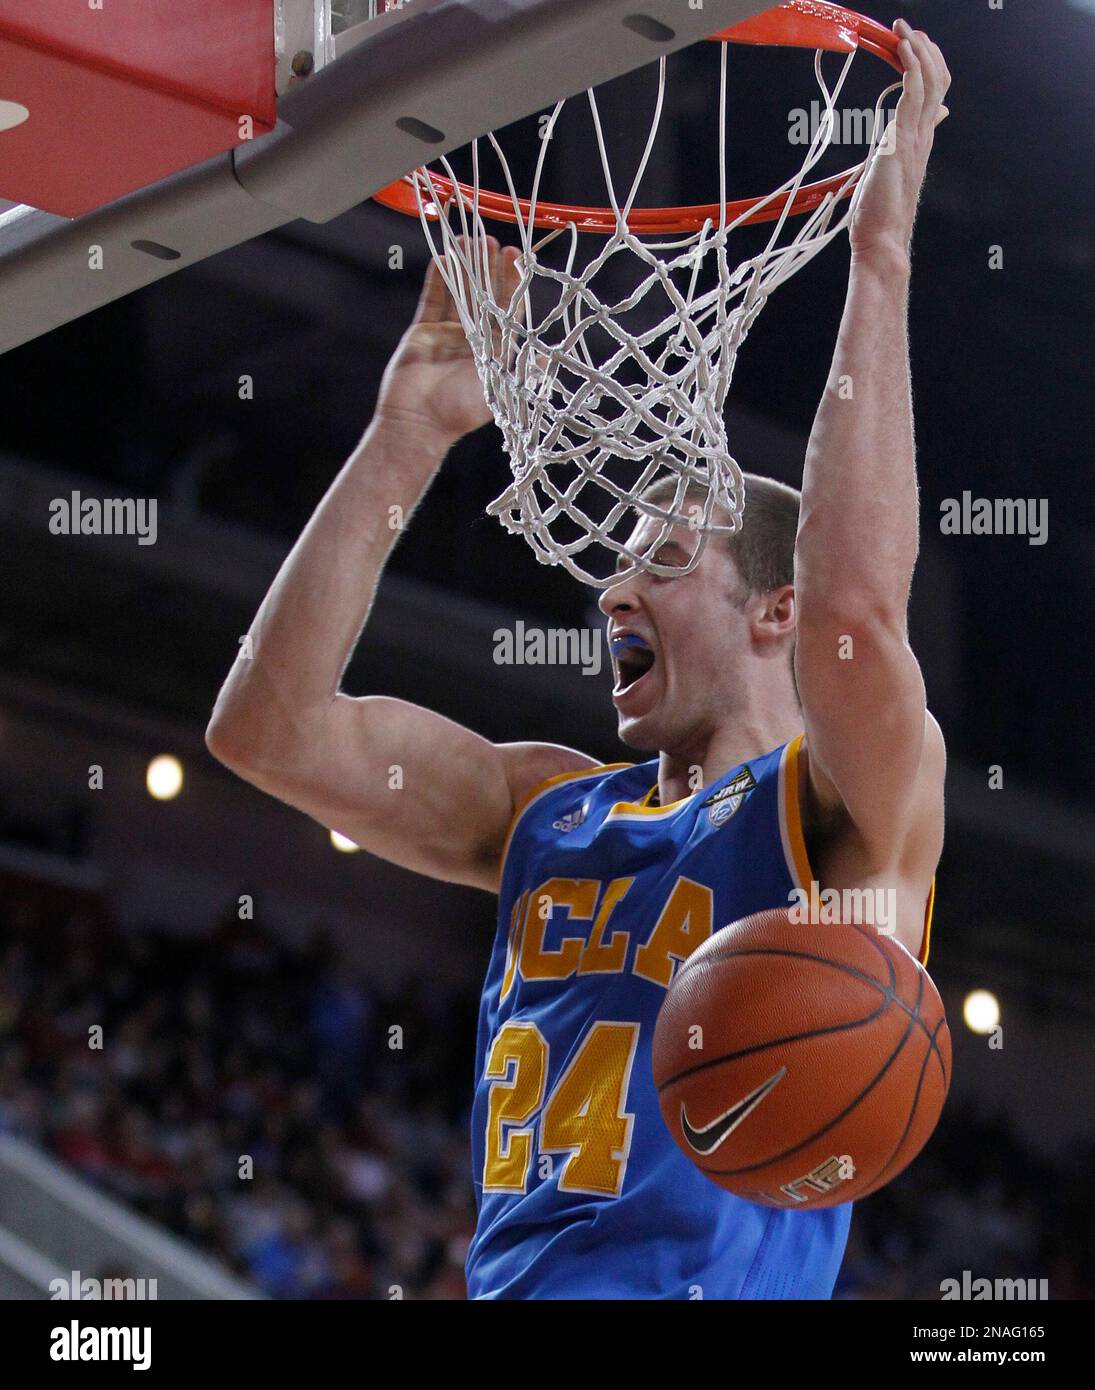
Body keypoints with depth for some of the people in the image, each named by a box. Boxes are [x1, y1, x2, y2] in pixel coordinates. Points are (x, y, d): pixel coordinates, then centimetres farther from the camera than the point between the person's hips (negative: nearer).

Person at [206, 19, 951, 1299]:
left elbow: (854, 613, -21)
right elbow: (268, 727, 8)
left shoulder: (844, 815, 0)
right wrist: (409, 430, 6)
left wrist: (881, 257, -18)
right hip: (504, 1283, 6)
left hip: (714, 1287, -6)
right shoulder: (551, 810, 16)